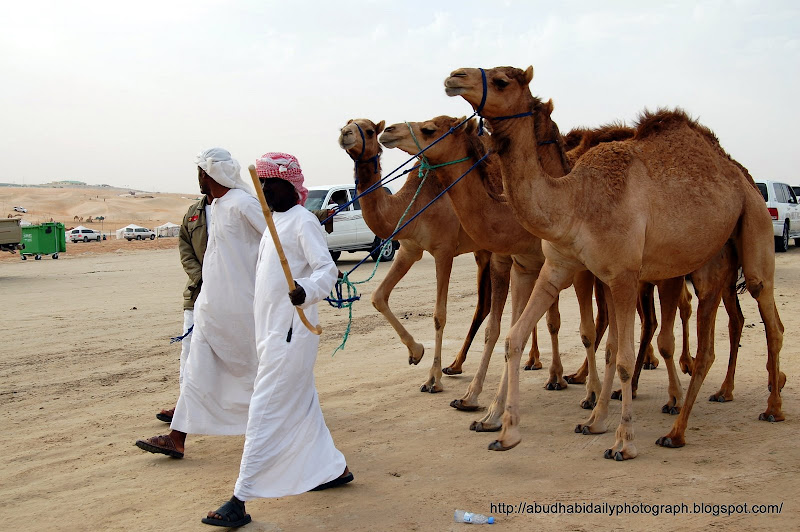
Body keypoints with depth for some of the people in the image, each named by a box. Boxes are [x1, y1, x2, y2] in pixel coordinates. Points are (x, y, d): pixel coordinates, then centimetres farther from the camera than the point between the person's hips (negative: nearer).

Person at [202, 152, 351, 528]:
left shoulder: (302, 221, -12)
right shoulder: (276, 221, 15)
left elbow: (327, 269, -20)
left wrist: (307, 291, -40)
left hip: (290, 331, -10)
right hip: (272, 328, 10)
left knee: (265, 413, -8)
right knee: (302, 405, 19)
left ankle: (240, 500, -4)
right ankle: (333, 468, 34)